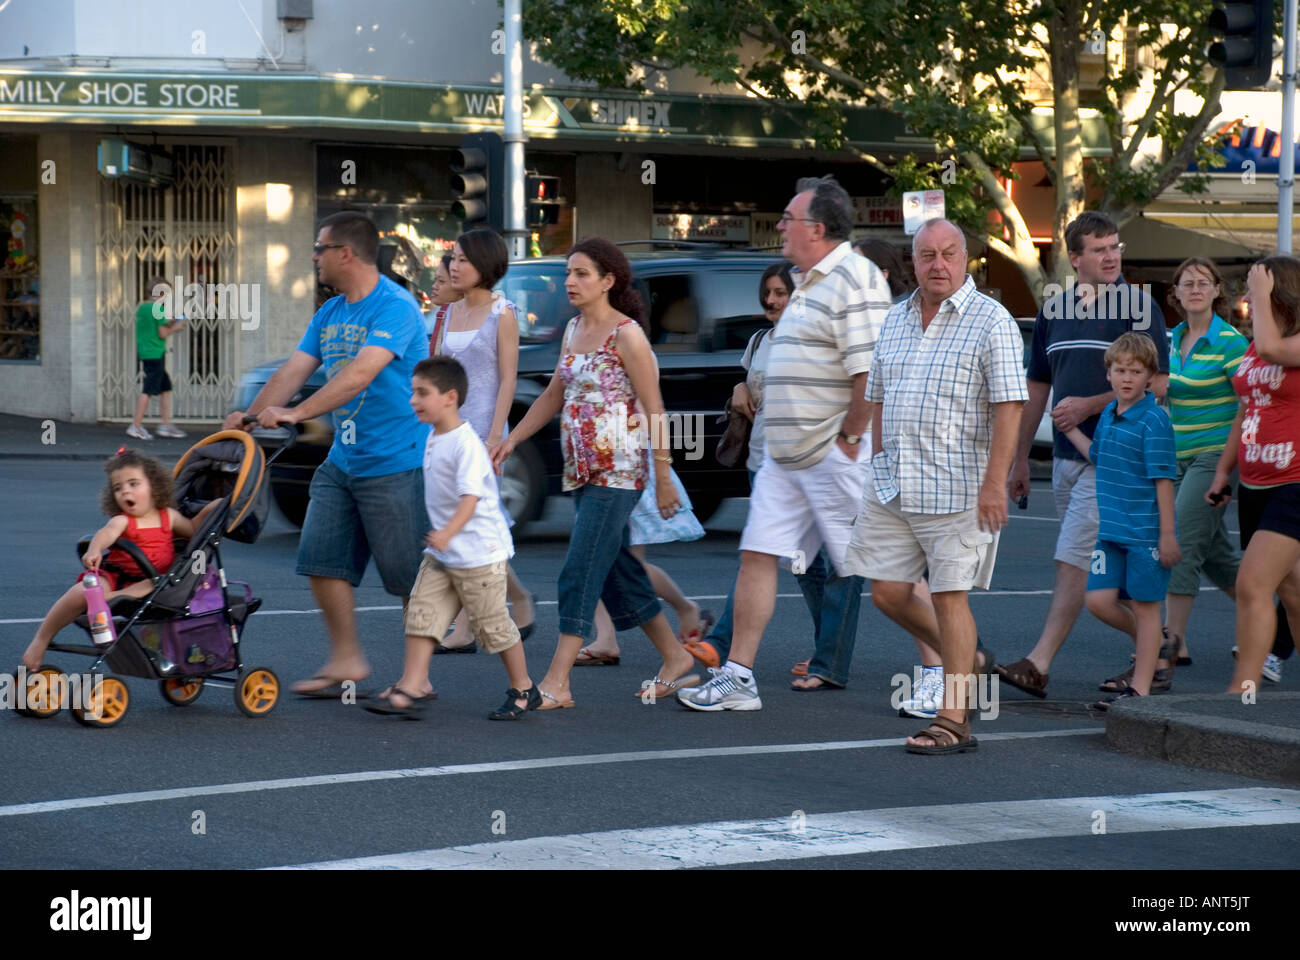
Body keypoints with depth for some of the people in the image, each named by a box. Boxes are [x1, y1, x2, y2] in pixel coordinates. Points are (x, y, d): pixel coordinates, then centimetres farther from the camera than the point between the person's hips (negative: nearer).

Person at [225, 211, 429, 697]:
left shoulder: (394, 306, -16)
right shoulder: (330, 313, 13)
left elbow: (361, 373, -28)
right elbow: (294, 370, 7)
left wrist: (297, 413, -34)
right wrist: (252, 414, -9)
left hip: (396, 462, -9)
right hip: (343, 460, 9)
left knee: (409, 574, -1)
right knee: (323, 561, 4)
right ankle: (346, 662, 14)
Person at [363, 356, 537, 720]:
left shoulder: (466, 444, -20)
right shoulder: (434, 439, 9)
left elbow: (470, 497, -30)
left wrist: (447, 533, -44)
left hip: (478, 552, -9)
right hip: (441, 555, 9)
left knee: (493, 624, 3)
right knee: (421, 614, -3)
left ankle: (523, 690, 19)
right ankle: (410, 690, -6)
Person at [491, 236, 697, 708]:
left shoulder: (626, 334, -11)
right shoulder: (573, 330, 13)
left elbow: (654, 409, -11)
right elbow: (553, 395, 23)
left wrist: (664, 479, -12)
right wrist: (511, 440, 16)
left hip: (618, 470, -8)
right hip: (582, 470, 8)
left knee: (582, 571, -11)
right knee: (615, 568, 12)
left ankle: (557, 682, -12)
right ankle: (674, 656, 25)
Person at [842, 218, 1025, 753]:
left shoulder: (990, 321, -7)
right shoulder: (896, 319, 14)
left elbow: (1009, 406, -12)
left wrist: (994, 482, -19)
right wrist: (879, 464, 17)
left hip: (957, 486, -6)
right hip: (892, 486, 7)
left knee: (949, 597, -5)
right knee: (888, 593, 5)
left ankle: (953, 719, 1)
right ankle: (964, 660, 28)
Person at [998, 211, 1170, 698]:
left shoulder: (1137, 305, -6)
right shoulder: (1054, 309, 12)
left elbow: (1156, 384, -10)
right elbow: (1037, 387, 18)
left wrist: (1090, 405, -15)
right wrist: (1019, 458, 17)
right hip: (1066, 456, 7)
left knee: (1073, 559, -12)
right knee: (1104, 566, 12)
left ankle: (1038, 665, -15)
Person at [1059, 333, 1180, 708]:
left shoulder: (1153, 421, -13)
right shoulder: (1108, 414, 10)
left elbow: (1163, 479, -14)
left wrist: (1168, 534, -15)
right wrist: (1070, 430, 21)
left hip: (1145, 532, -7)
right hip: (1110, 531, 7)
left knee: (1144, 605, 1)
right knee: (1099, 600, 1)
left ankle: (1140, 689, 8)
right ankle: (1153, 646, 26)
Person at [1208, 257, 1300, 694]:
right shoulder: (1254, 347, 14)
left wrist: (1262, 297, -16)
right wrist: (1223, 470, 21)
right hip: (1256, 485, 8)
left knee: (1253, 584, -17)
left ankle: (1243, 688, -17)